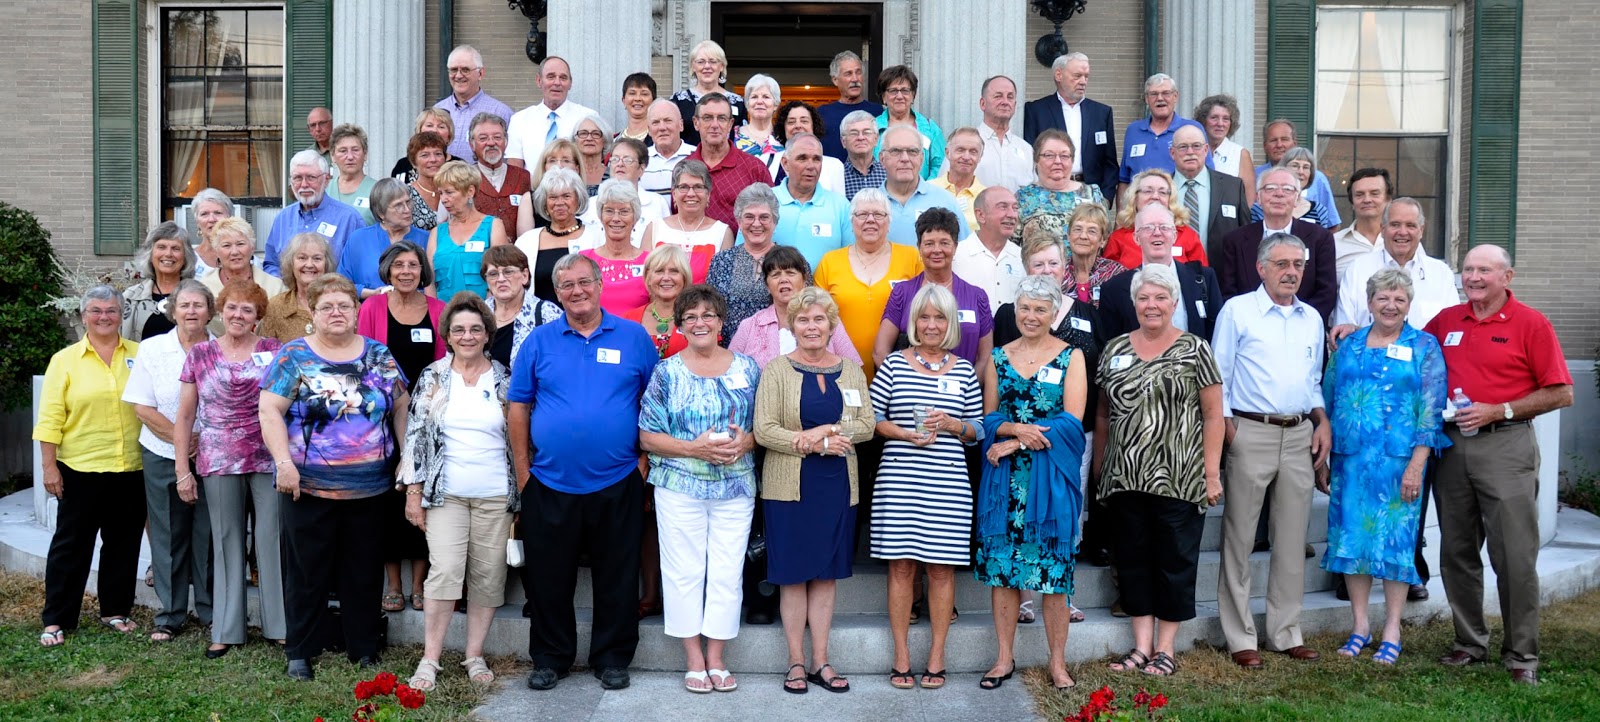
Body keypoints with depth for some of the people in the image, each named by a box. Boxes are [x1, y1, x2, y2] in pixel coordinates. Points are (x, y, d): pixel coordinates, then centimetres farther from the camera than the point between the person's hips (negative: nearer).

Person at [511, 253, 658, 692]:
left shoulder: (633, 337, 1)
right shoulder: (539, 341, 3)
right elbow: (519, 407, 4)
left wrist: (644, 457, -2)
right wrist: (522, 468, 0)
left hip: (617, 484, -1)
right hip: (550, 485, 1)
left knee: (617, 577, 8)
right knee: (549, 577, 10)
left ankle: (612, 658, 23)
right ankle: (550, 658, 26)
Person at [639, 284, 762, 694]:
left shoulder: (748, 368, 6)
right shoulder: (666, 373, 0)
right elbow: (648, 437, -3)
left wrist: (745, 442, -14)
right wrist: (695, 448, -16)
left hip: (736, 488, 1)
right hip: (679, 487, -1)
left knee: (727, 572, 4)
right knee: (684, 571, 3)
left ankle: (716, 657, 18)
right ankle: (694, 659, 16)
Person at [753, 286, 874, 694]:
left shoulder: (851, 370, 9)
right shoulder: (777, 370, -1)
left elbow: (867, 425, 0)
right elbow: (763, 430, -10)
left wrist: (828, 431, -16)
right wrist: (813, 444, -17)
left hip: (837, 485, 3)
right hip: (790, 485, -3)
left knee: (827, 573, 8)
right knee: (793, 575, 2)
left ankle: (820, 661, 16)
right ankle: (797, 662, 13)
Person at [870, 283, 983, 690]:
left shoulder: (964, 370, 9)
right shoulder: (893, 365, 5)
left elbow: (977, 429, 11)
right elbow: (870, 418, 4)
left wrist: (951, 425, -8)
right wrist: (903, 432, -12)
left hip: (948, 483, 1)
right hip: (899, 480, -1)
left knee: (942, 566, 4)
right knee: (901, 564, 2)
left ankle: (936, 656, 14)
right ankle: (901, 655, 12)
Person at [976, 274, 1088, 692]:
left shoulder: (1071, 356, 2)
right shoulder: (998, 357, 11)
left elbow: (1072, 421, -7)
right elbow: (987, 417, 8)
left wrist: (1016, 442, -13)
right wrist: (1014, 427, -14)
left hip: (1052, 475, -2)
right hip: (1004, 475, 3)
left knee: (1053, 566, 0)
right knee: (1000, 562, 4)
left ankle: (1058, 662, 12)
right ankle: (1004, 657, 15)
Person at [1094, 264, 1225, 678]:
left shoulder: (1194, 350, 0)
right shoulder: (1116, 349, 10)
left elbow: (1213, 415, -2)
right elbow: (1103, 413, 14)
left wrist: (1212, 473, -8)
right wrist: (1098, 466, 10)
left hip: (1179, 479, -3)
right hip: (1126, 477, 4)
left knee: (1175, 561, 4)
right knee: (1133, 559, 8)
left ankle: (1166, 648, 15)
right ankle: (1141, 646, 18)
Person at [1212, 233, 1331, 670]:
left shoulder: (1312, 319, 15)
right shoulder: (1237, 311, -1)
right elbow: (1218, 378, -2)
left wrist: (1323, 421, 8)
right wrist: (1228, 432, -10)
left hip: (1300, 435, 5)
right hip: (1251, 432, -5)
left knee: (1292, 539, 9)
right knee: (1240, 538, -1)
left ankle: (1286, 633, 19)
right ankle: (1241, 638, 6)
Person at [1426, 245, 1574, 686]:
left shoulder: (1531, 324, -2)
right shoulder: (1446, 321, 11)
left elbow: (1562, 393, -4)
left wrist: (1499, 410, -12)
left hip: (1505, 446, -4)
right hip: (1452, 445, 5)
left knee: (1515, 555, -3)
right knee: (1457, 552, 9)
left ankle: (1522, 654, 7)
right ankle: (1470, 642, 21)